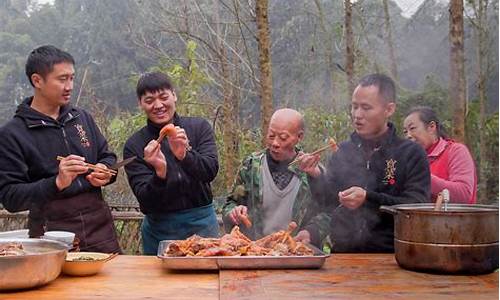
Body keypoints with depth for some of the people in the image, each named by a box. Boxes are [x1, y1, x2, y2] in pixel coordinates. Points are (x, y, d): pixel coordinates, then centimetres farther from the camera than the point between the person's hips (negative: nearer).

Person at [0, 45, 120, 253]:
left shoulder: (82, 118, 9)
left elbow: (107, 157, 20)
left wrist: (104, 172, -3)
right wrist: (57, 183, -25)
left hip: (100, 228, 4)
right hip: (52, 235, -4)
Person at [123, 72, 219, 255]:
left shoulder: (199, 127, -1)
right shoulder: (134, 146, -3)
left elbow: (211, 171, -13)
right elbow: (145, 201, -10)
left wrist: (184, 155, -31)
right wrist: (160, 172, -29)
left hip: (202, 224, 1)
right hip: (160, 231, 0)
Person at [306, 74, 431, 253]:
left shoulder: (411, 154, 1)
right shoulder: (343, 152, 14)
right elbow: (327, 203, 14)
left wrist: (368, 198, -19)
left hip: (389, 255, -3)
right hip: (343, 253, 3)